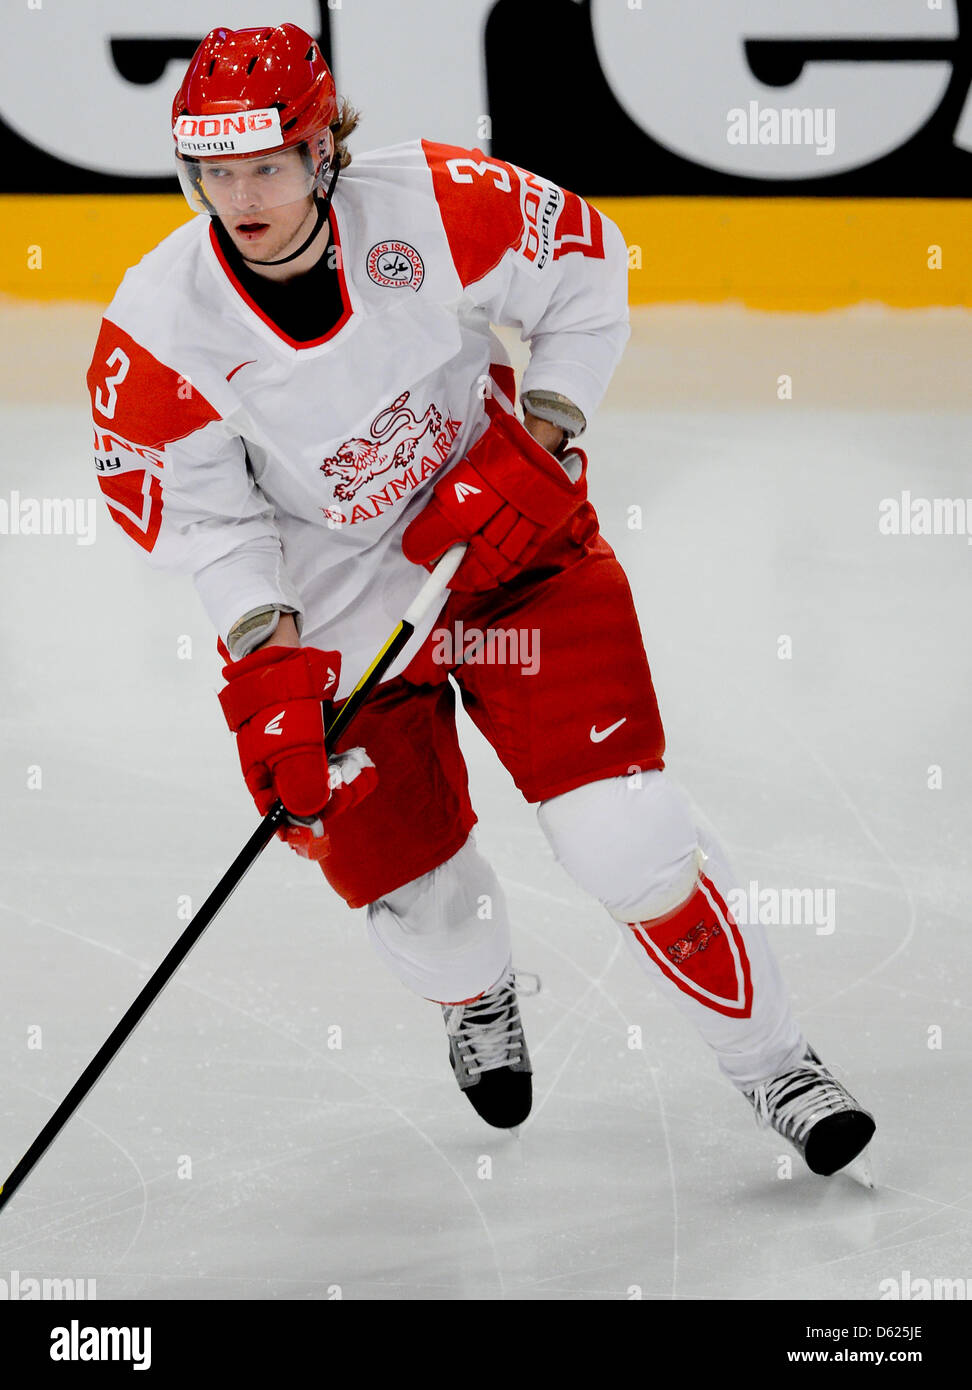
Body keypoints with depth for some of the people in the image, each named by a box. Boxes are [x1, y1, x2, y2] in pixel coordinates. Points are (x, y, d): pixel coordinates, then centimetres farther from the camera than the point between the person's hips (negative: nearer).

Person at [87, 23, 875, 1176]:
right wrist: (263, 658, -21)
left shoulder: (434, 206, -23)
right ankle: (478, 996, 43)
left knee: (622, 834, -9)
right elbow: (190, 508, -11)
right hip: (328, 605, 1)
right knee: (413, 889, 4)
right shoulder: (156, 333, -21)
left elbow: (586, 266, -6)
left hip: (503, 535, -1)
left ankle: (772, 1064, 8)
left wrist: (543, 434, -13)